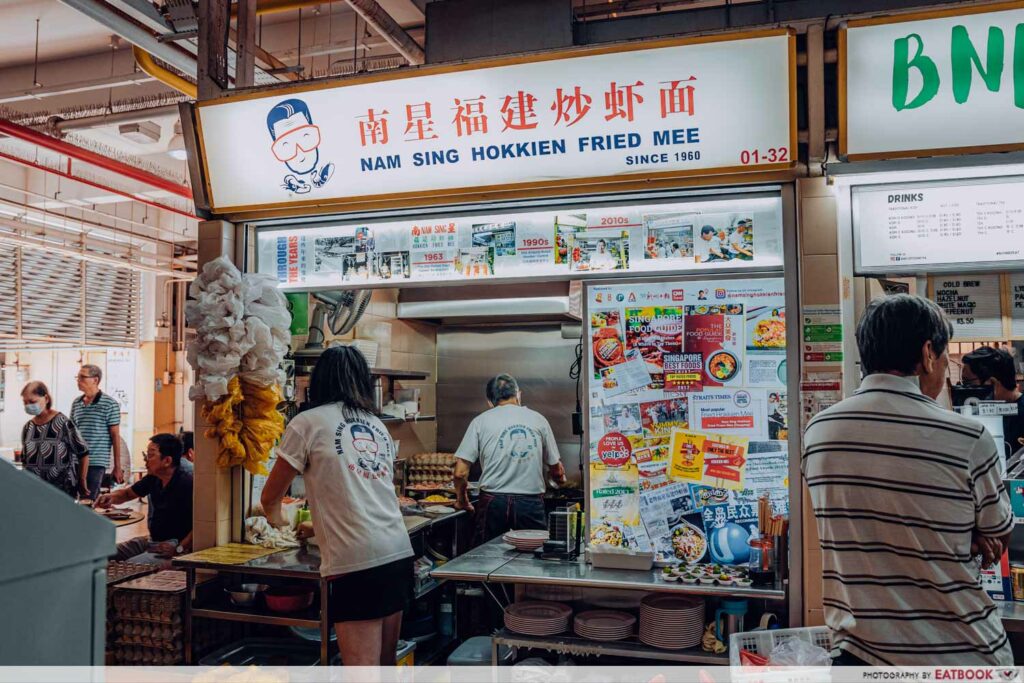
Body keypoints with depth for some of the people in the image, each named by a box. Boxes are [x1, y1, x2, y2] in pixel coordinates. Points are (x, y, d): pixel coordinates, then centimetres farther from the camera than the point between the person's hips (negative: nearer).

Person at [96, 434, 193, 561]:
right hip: (152, 540, 9)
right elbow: (127, 493, 23)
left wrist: (179, 549, -29)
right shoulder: (153, 478, 5)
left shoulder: (186, 484, -21)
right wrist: (112, 497, 0)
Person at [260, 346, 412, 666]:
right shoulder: (378, 426, 16)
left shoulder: (308, 423, 0)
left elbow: (270, 498, 9)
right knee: (386, 661, 17)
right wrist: (319, 527, 35)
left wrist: (277, 519, 31)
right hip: (399, 553, 7)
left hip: (356, 563, -6)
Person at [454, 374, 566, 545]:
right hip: (531, 503, 1)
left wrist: (461, 499, 16)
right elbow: (557, 470, 13)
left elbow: (460, 472, -2)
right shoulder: (538, 419, 7)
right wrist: (560, 477, 36)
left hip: (494, 502, -1)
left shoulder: (481, 421, 3)